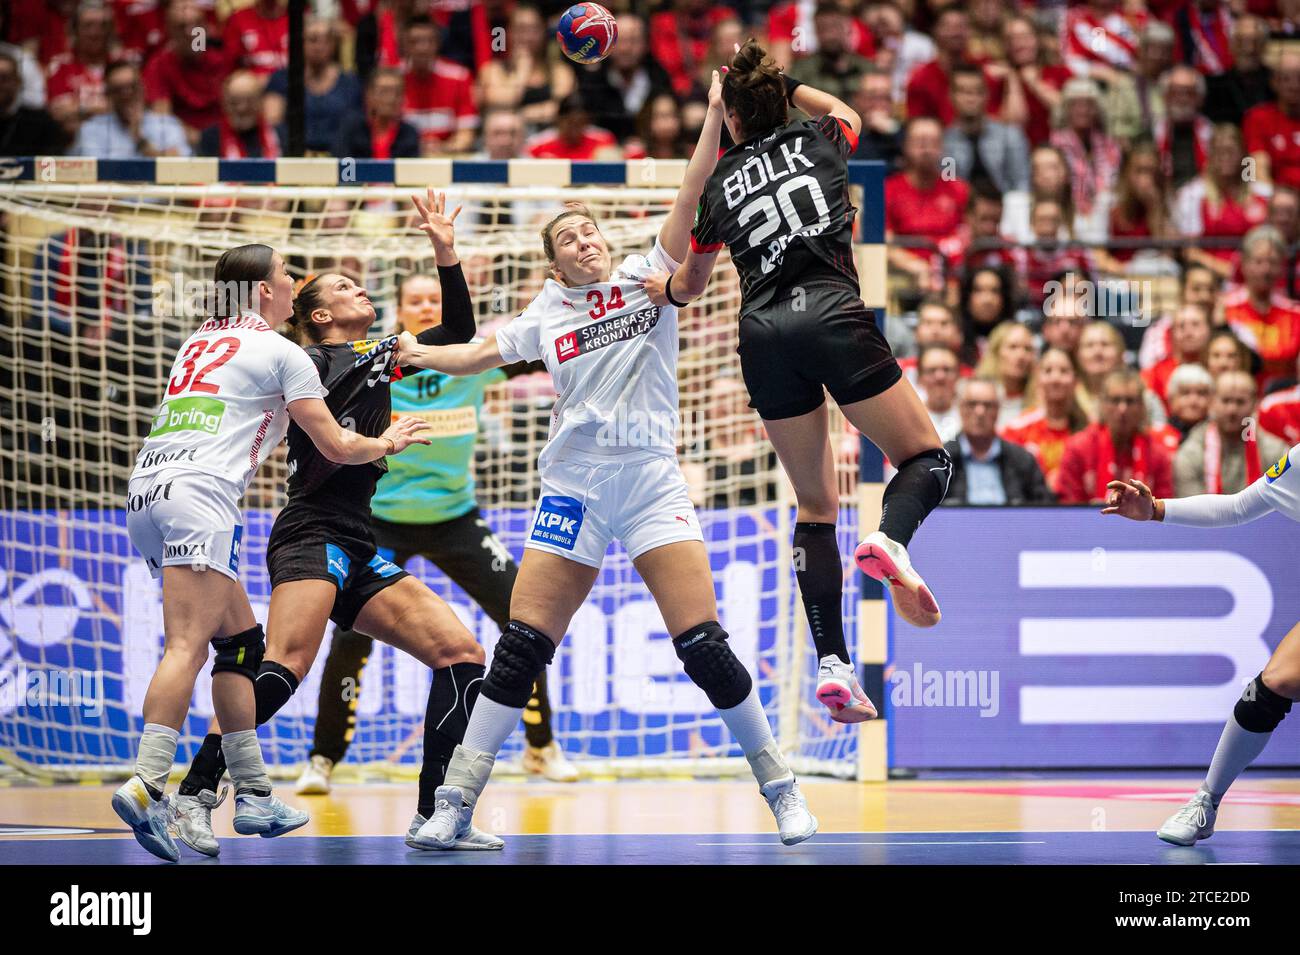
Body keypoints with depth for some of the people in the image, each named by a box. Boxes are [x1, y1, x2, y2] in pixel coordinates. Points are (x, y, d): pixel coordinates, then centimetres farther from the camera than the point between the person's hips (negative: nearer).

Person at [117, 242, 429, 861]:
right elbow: (337, 447, 9)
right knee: (187, 645, -19)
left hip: (145, 490, 8)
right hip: (200, 492, -8)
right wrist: (388, 443, 29)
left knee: (241, 638, 16)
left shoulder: (199, 343, 27)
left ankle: (253, 794, 13)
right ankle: (146, 786, -36)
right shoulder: (280, 353, 5)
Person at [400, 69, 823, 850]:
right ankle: (455, 805, 2)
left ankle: (781, 786, 2)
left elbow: (693, 198, -3)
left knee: (704, 645, -11)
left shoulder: (648, 279, 7)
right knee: (521, 648, -3)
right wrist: (416, 354, 16)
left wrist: (715, 116, -11)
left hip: (651, 484, -2)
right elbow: (481, 355, 26)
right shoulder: (549, 314, 13)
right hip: (573, 490, 2)